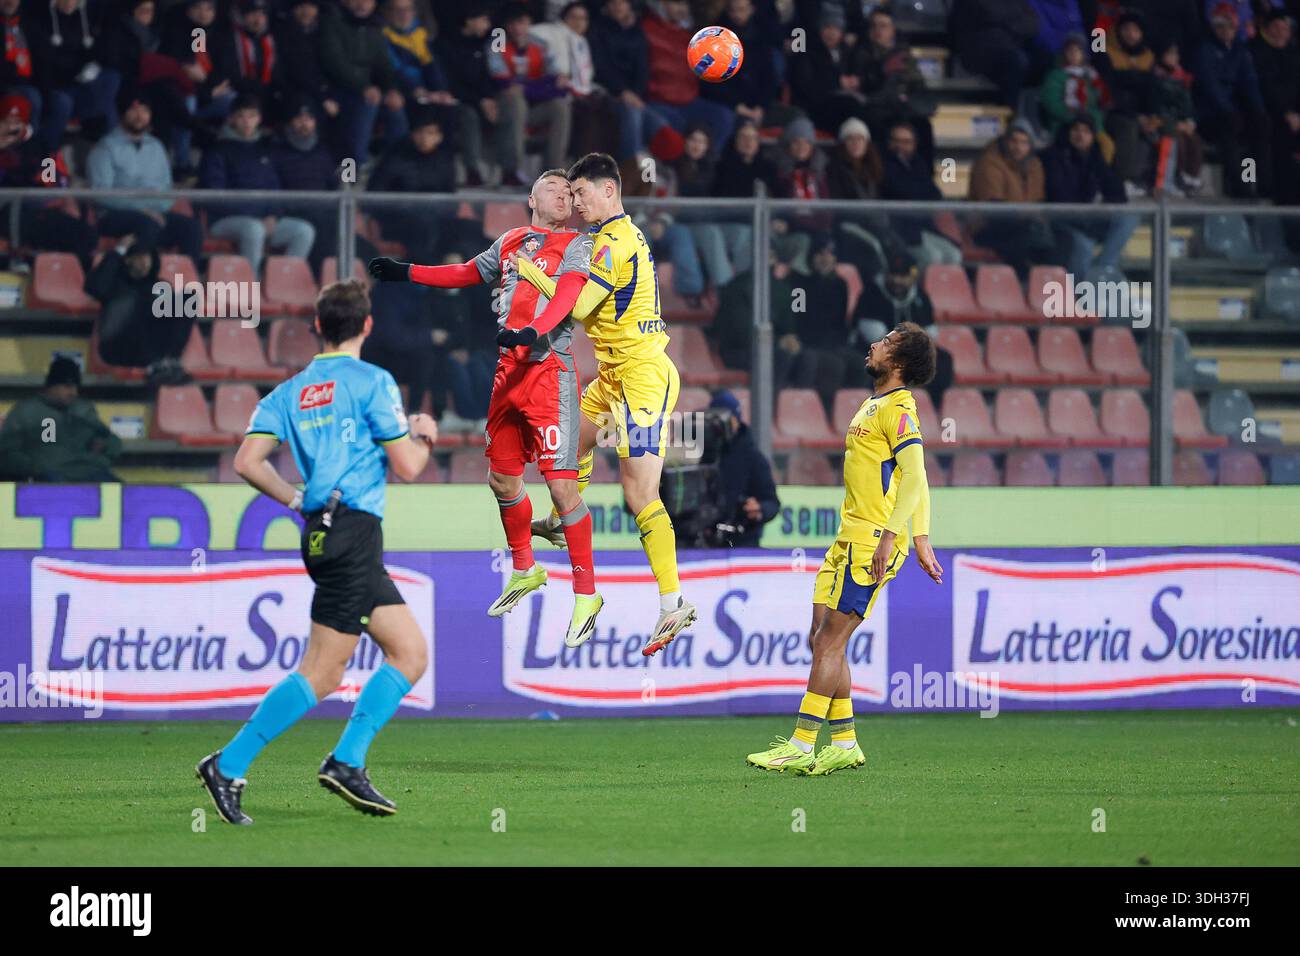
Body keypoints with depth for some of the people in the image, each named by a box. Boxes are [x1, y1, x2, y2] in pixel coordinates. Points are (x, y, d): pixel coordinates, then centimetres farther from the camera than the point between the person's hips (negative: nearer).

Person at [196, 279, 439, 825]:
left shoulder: (289, 393, 13)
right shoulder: (372, 382, -5)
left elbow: (248, 462, 3)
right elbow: (407, 468, -6)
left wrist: (295, 500, 15)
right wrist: (422, 436, 14)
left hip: (322, 531, 8)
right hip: (354, 530, -8)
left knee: (410, 653, 10)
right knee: (321, 673, -8)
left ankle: (347, 761, 3)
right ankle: (229, 766, -10)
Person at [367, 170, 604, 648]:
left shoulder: (577, 245, 0)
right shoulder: (510, 243, 17)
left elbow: (566, 295, -17)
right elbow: (467, 274, 32)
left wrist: (534, 332, -34)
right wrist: (404, 272, 33)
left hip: (550, 370, -6)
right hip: (509, 370, 7)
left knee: (561, 484, -13)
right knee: (501, 477, 13)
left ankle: (586, 594, -6)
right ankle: (525, 571, 35)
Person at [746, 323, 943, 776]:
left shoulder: (898, 410, -12)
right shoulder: (874, 407, 19)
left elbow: (914, 478, -21)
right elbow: (912, 482, 23)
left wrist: (889, 534, -30)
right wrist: (920, 538, 20)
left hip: (871, 546, -10)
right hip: (848, 539, 10)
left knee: (829, 642, -10)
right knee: (822, 640, 9)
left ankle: (802, 747, -10)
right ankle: (843, 744, 14)